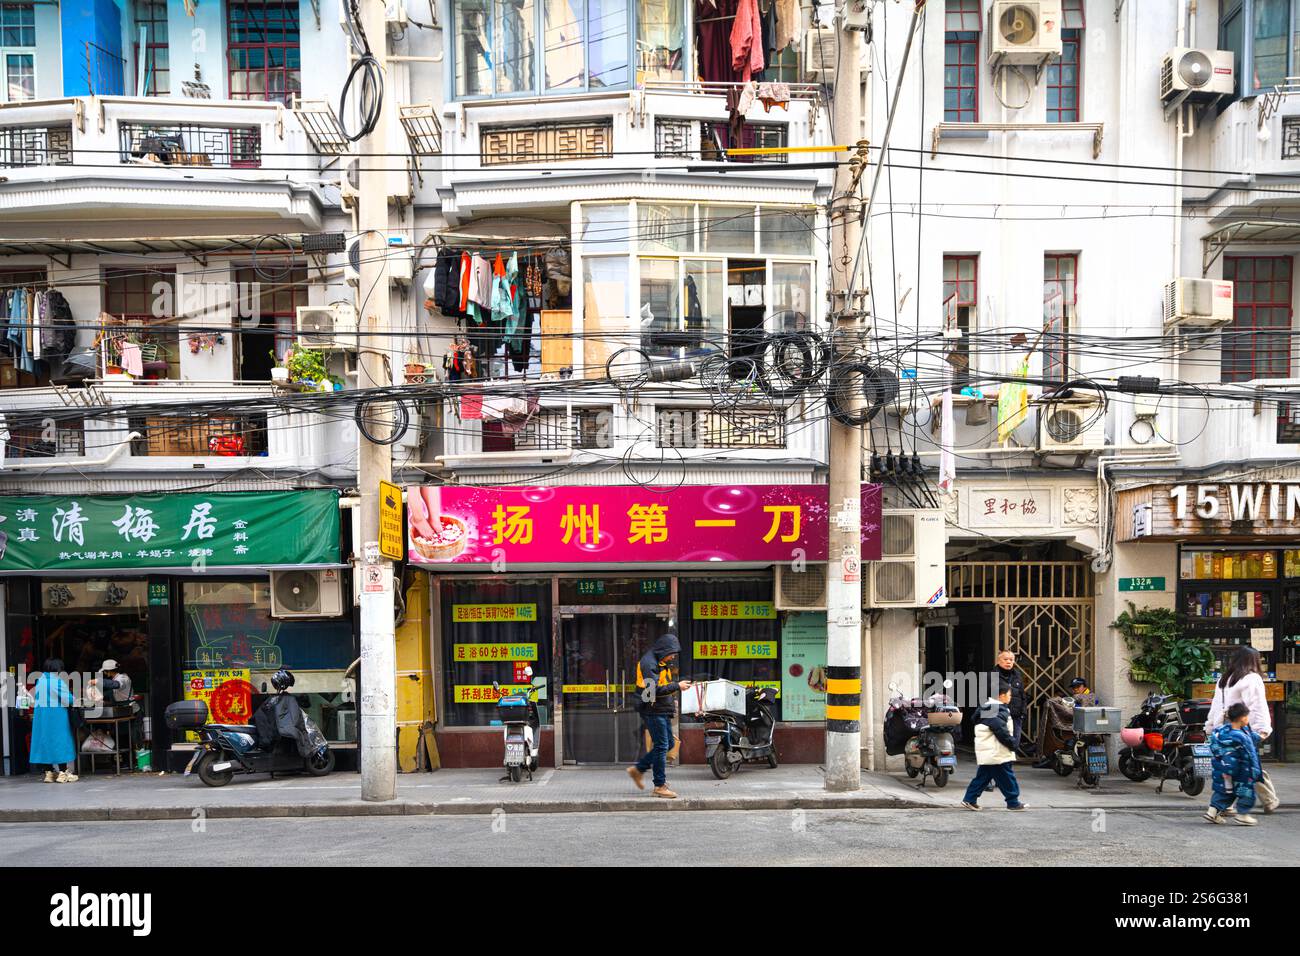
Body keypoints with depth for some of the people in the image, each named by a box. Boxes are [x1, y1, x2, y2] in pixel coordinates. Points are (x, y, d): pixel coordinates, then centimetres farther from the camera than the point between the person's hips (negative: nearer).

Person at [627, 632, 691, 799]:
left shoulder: (662, 663, 16)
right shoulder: (648, 663, -16)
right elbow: (654, 690, -24)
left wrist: (671, 700, 12)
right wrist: (677, 686, -20)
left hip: (663, 711, 10)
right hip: (653, 712, -10)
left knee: (668, 745, 14)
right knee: (661, 746, -6)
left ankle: (638, 769, 22)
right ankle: (660, 785, 2)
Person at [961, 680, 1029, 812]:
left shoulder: (987, 708, 14)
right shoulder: (998, 712, -18)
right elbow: (1002, 732, -23)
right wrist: (1013, 744, -10)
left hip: (987, 754, 10)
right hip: (997, 754, -10)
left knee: (983, 776, 13)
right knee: (1007, 778, 1)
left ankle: (969, 799, 12)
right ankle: (1013, 802, 8)